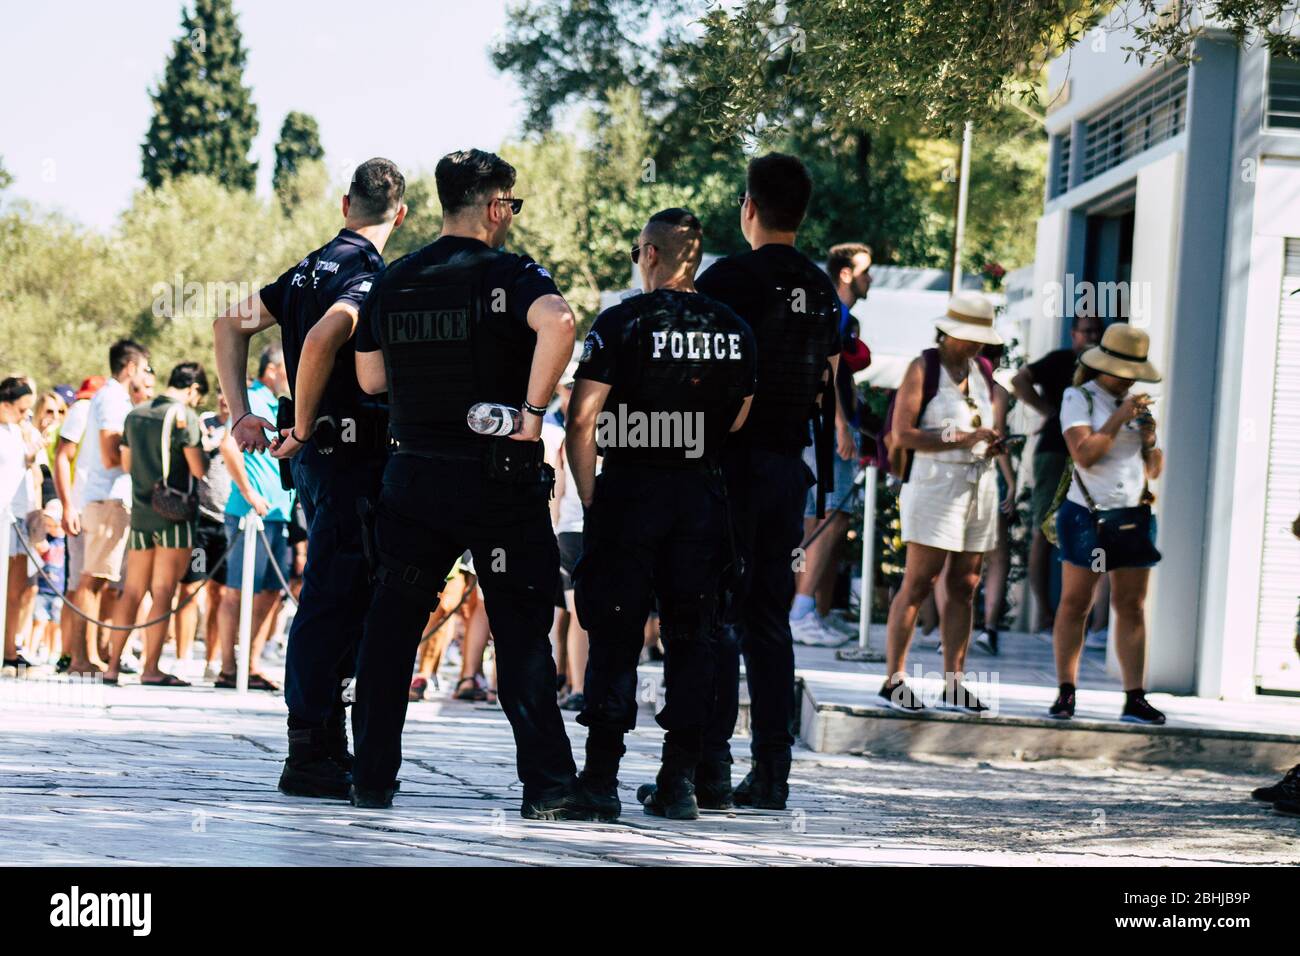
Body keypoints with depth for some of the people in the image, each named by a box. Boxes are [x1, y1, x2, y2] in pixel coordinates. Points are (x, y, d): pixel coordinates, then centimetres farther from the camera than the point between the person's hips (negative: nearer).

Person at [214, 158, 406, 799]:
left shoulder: (311, 267, 15)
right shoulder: (369, 274, -12)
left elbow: (233, 324, 20)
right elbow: (321, 340, -29)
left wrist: (240, 413, 13)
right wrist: (302, 430, -17)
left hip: (316, 457, 9)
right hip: (352, 455, -9)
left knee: (337, 599, 16)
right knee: (332, 601, -8)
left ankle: (329, 746, 20)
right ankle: (309, 757, -7)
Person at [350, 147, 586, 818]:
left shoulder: (394, 281, 7)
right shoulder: (508, 274, -8)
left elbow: (370, 378, 11)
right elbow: (558, 323, -30)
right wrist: (533, 411, -23)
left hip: (414, 478, 4)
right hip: (498, 480, -4)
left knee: (391, 627, 12)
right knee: (522, 632, 1)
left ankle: (372, 778, 12)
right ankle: (547, 786, -1)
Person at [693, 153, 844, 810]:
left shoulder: (728, 279, -10)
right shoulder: (823, 292, 11)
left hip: (731, 461, -6)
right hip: (788, 467, 6)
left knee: (715, 615, -5)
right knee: (769, 619, 9)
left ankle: (709, 771, -9)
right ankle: (770, 775, 8)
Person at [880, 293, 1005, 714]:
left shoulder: (983, 369, 14)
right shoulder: (924, 368, -5)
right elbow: (902, 435, -14)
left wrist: (993, 440, 6)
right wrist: (963, 439, -19)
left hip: (980, 486, 7)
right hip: (935, 486, -7)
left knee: (963, 586, 6)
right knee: (918, 584, -9)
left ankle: (953, 685, 8)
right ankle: (894, 679, -6)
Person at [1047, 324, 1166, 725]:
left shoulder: (1137, 404, 14)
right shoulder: (1078, 399, -1)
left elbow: (1154, 470, 17)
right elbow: (1084, 454, -16)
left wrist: (1150, 441, -2)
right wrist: (1119, 419, -15)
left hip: (1135, 514, 5)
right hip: (1088, 514, -5)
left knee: (1132, 607, 1)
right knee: (1074, 603, -4)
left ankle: (1135, 699, -1)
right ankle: (1066, 693, 1)